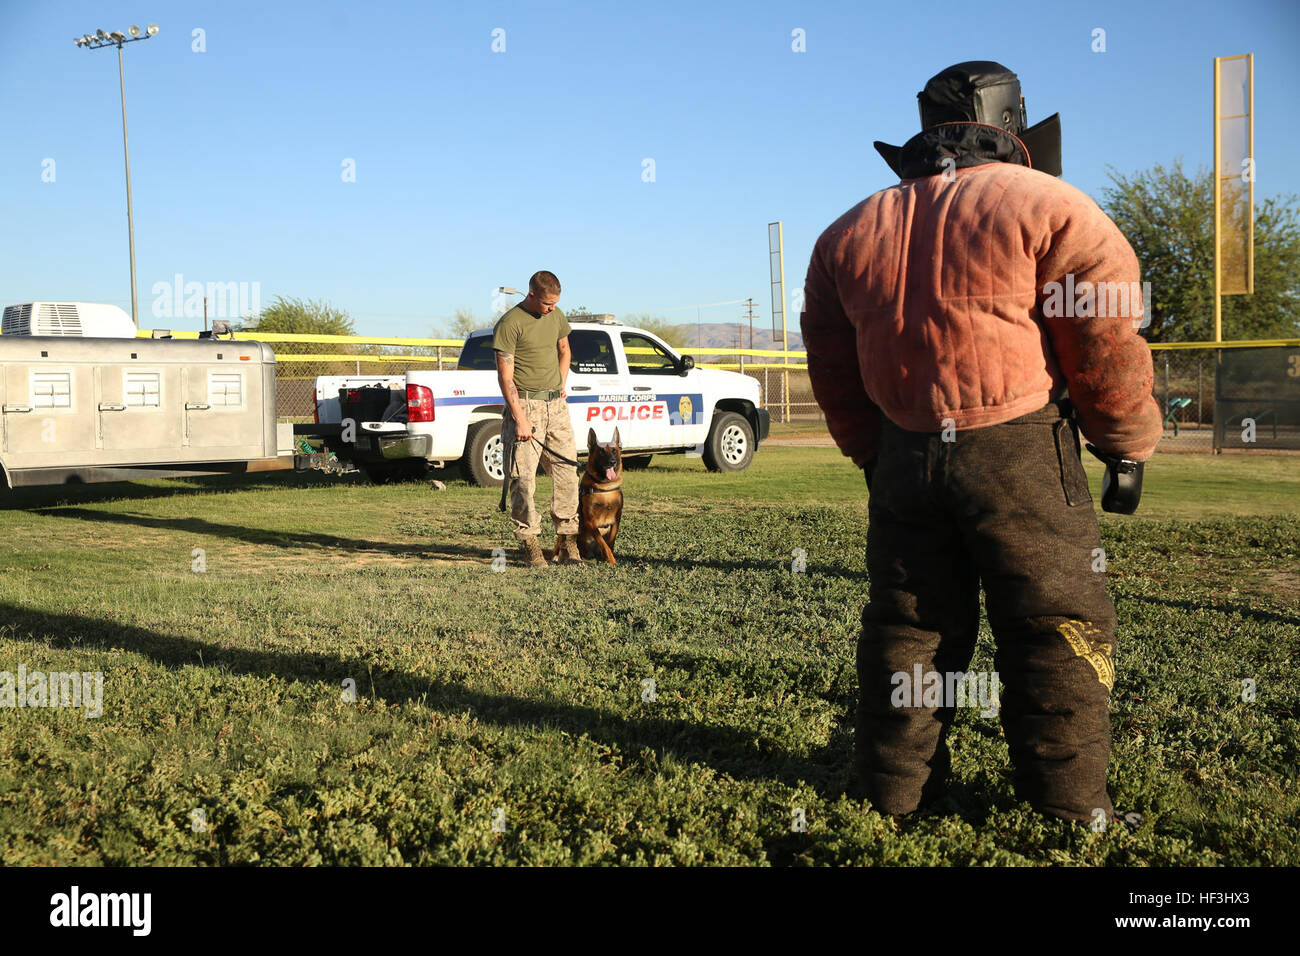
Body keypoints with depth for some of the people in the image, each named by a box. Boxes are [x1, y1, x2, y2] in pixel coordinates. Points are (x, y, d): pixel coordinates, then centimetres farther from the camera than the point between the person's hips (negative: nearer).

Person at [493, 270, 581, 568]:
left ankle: (567, 542, 11)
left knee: (567, 473, 4)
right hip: (525, 403, -6)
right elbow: (505, 376, -12)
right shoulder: (509, 324, -9)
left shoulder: (556, 316, 11)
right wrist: (520, 418, -17)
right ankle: (529, 543, 2)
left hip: (557, 404, 6)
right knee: (523, 477, -7)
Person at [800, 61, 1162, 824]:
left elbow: (832, 366, 15)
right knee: (1058, 623, 6)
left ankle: (897, 789, 21)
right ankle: (1068, 803, 10)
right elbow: (1108, 343, -5)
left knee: (909, 621, 13)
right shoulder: (1048, 206, -2)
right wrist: (1130, 447, 6)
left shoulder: (848, 235, 13)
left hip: (903, 453, 5)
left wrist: (870, 453, 24)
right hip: (1019, 450, -4)